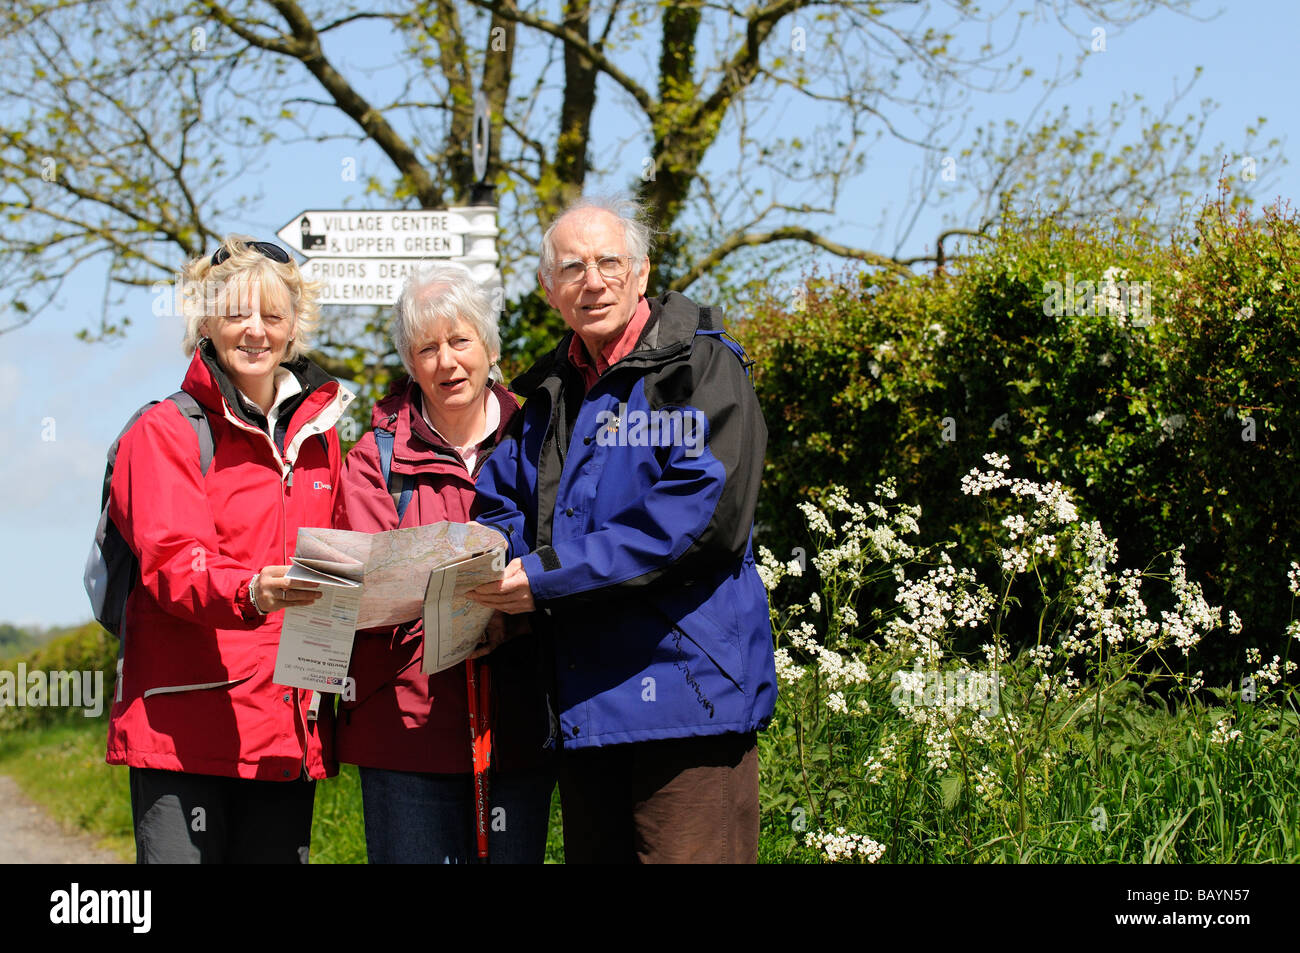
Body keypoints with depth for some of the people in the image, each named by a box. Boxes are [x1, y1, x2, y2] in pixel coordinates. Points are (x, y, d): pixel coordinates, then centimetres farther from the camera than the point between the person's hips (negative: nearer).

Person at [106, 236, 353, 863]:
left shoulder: (317, 434, 17)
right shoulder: (167, 431, 0)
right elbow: (170, 562, -14)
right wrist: (249, 590, -33)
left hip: (290, 726, 5)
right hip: (183, 721, -5)